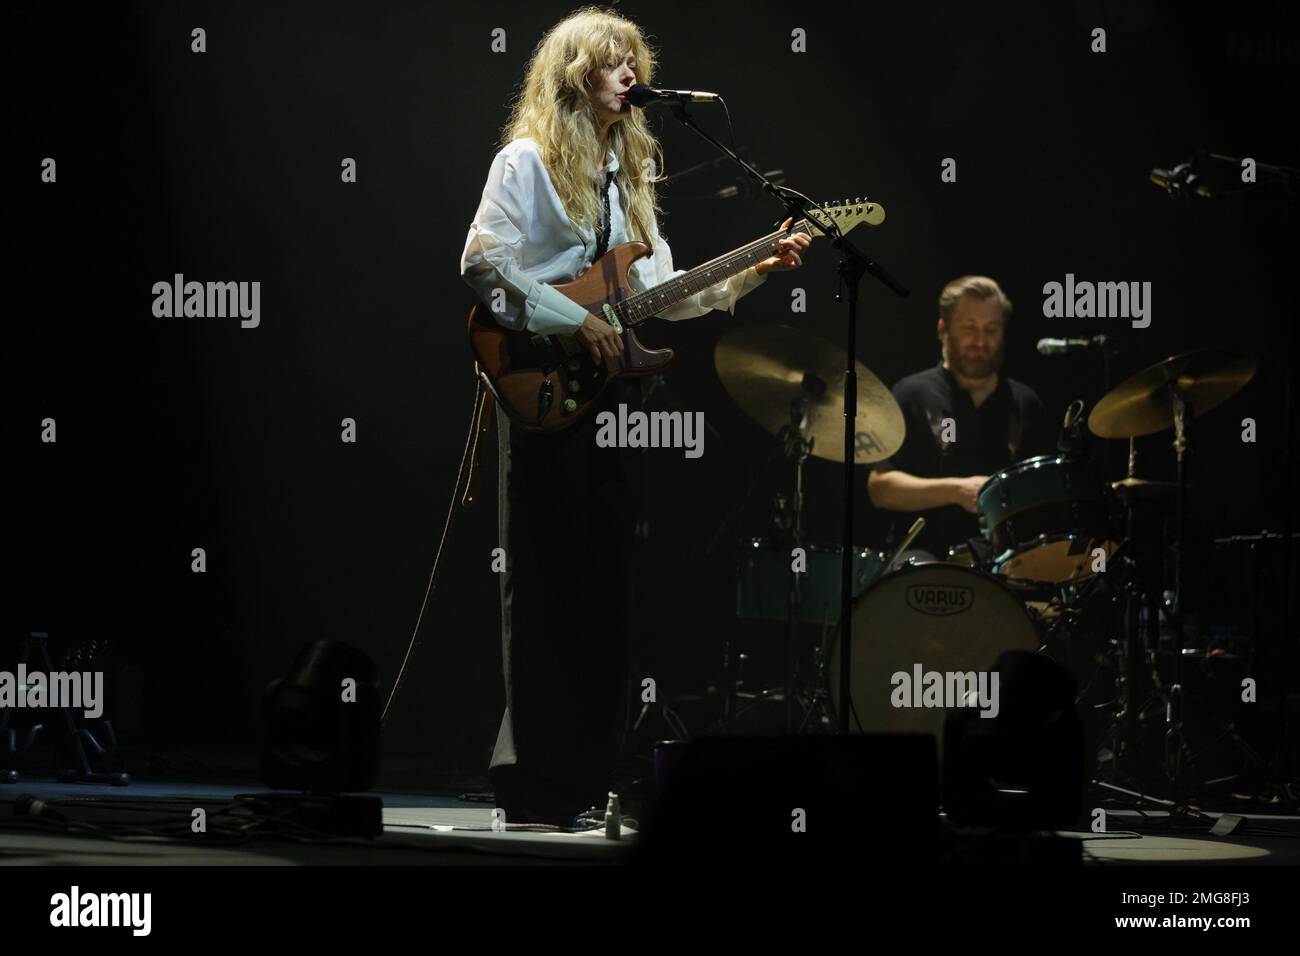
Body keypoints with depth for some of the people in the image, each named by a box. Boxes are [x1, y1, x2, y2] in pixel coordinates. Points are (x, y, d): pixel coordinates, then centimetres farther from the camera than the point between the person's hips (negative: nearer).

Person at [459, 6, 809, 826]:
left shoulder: (630, 168, 18)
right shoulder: (529, 160, -4)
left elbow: (661, 294, 16)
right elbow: (483, 262, -16)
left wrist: (750, 274, 6)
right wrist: (574, 319, -18)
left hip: (610, 391, 7)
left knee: (607, 585, 7)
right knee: (548, 583, -7)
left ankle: (591, 774, 12)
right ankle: (535, 782, -5)